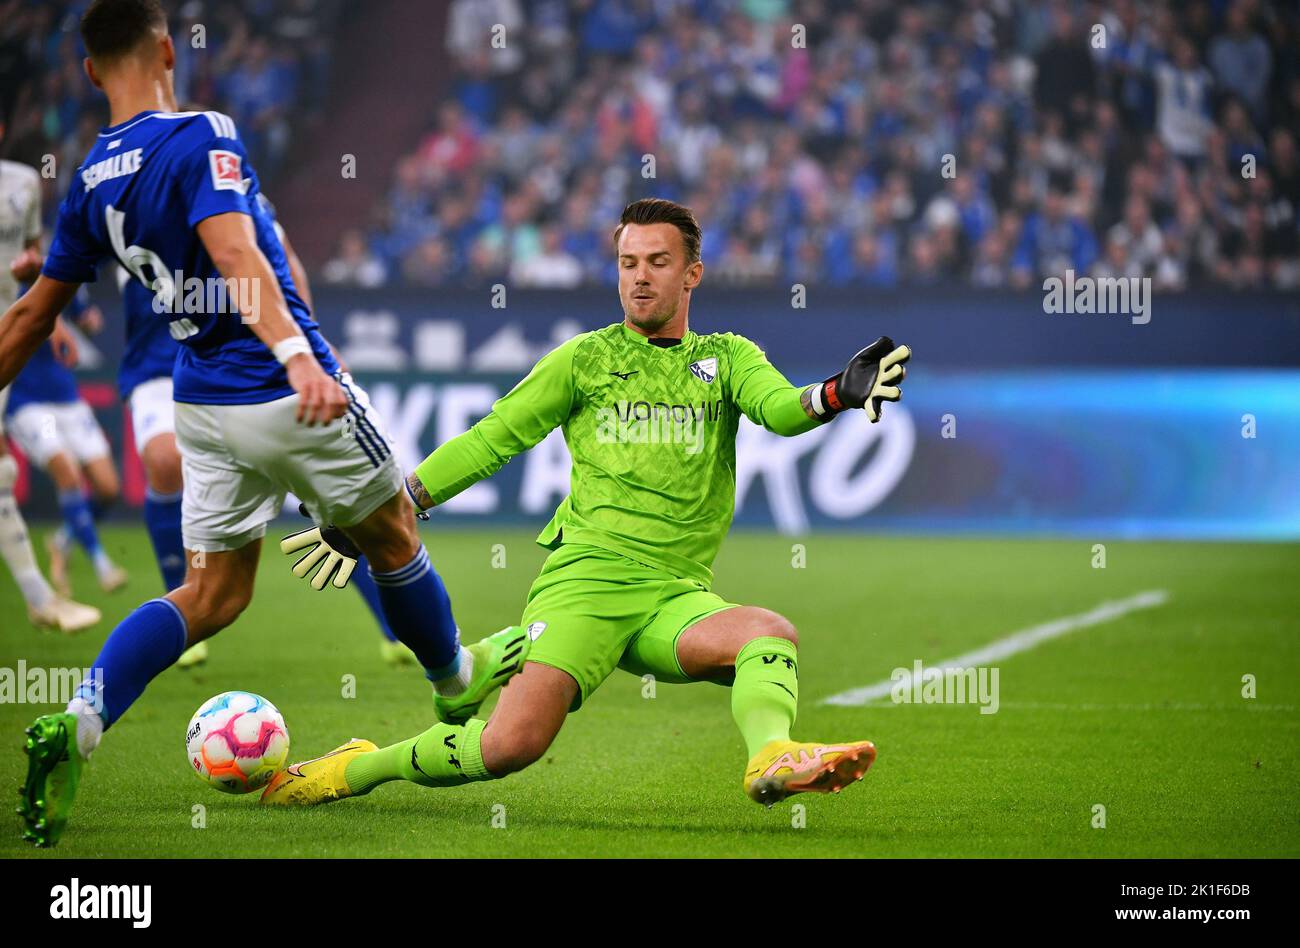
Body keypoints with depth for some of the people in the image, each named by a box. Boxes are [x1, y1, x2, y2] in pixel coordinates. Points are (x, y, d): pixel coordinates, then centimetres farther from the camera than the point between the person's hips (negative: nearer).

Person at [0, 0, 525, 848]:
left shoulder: (92, 179, 6)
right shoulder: (200, 137, -15)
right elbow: (233, 251, -31)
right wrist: (296, 356, -43)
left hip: (202, 405, 6)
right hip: (288, 395, -6)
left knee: (212, 594, 10)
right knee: (391, 534, 17)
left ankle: (78, 725, -10)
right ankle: (457, 679, 38)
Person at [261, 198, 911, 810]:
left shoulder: (728, 358, 16)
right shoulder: (586, 357, 12)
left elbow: (779, 408, -5)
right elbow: (491, 441, 14)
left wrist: (836, 394, -28)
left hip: (675, 593, 2)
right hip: (585, 573, -2)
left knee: (772, 633, -29)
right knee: (513, 743, -20)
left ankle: (772, 758, -52)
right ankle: (357, 769, -2)